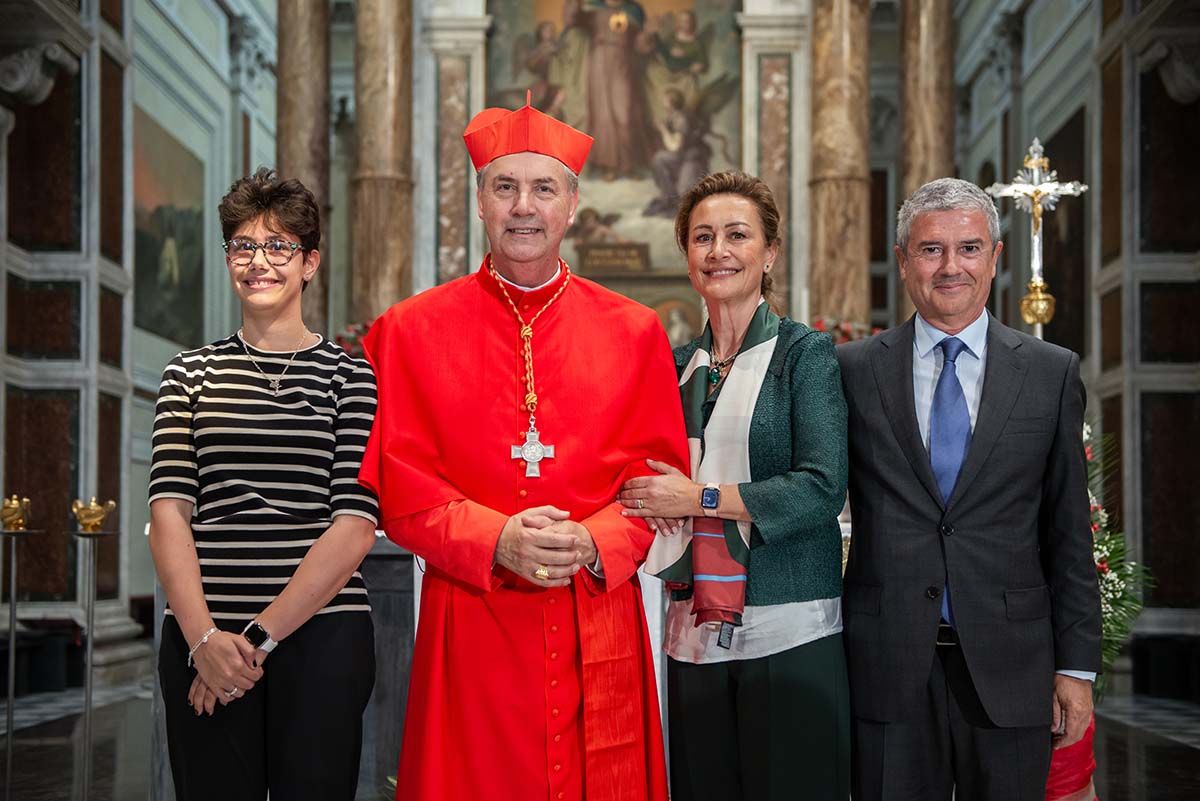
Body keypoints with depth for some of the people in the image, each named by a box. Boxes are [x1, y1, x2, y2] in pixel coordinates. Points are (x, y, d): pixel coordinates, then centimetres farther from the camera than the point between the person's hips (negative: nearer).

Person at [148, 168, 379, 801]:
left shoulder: (349, 375, 4)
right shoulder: (190, 373, 11)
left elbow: (355, 526, -4)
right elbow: (169, 512, 2)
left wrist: (260, 635, -11)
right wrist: (203, 636, -11)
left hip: (320, 635, -1)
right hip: (202, 637, 2)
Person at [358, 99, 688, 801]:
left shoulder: (634, 333, 7)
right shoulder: (412, 332, 4)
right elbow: (399, 484, 0)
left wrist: (593, 543, -13)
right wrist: (496, 539, -15)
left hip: (598, 634, 1)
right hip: (472, 630, -1)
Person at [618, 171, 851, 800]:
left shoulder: (806, 353, -3)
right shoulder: (677, 366, 12)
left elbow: (823, 486, -13)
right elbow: (654, 479, 20)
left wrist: (700, 498, -12)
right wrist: (646, 494, -3)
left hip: (790, 631, -4)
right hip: (695, 631, 4)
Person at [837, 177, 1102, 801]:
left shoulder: (1053, 373, 5)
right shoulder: (852, 370, 3)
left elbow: (1068, 532, 5)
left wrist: (1077, 665, 2)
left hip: (1009, 665, 0)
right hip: (886, 666, 0)